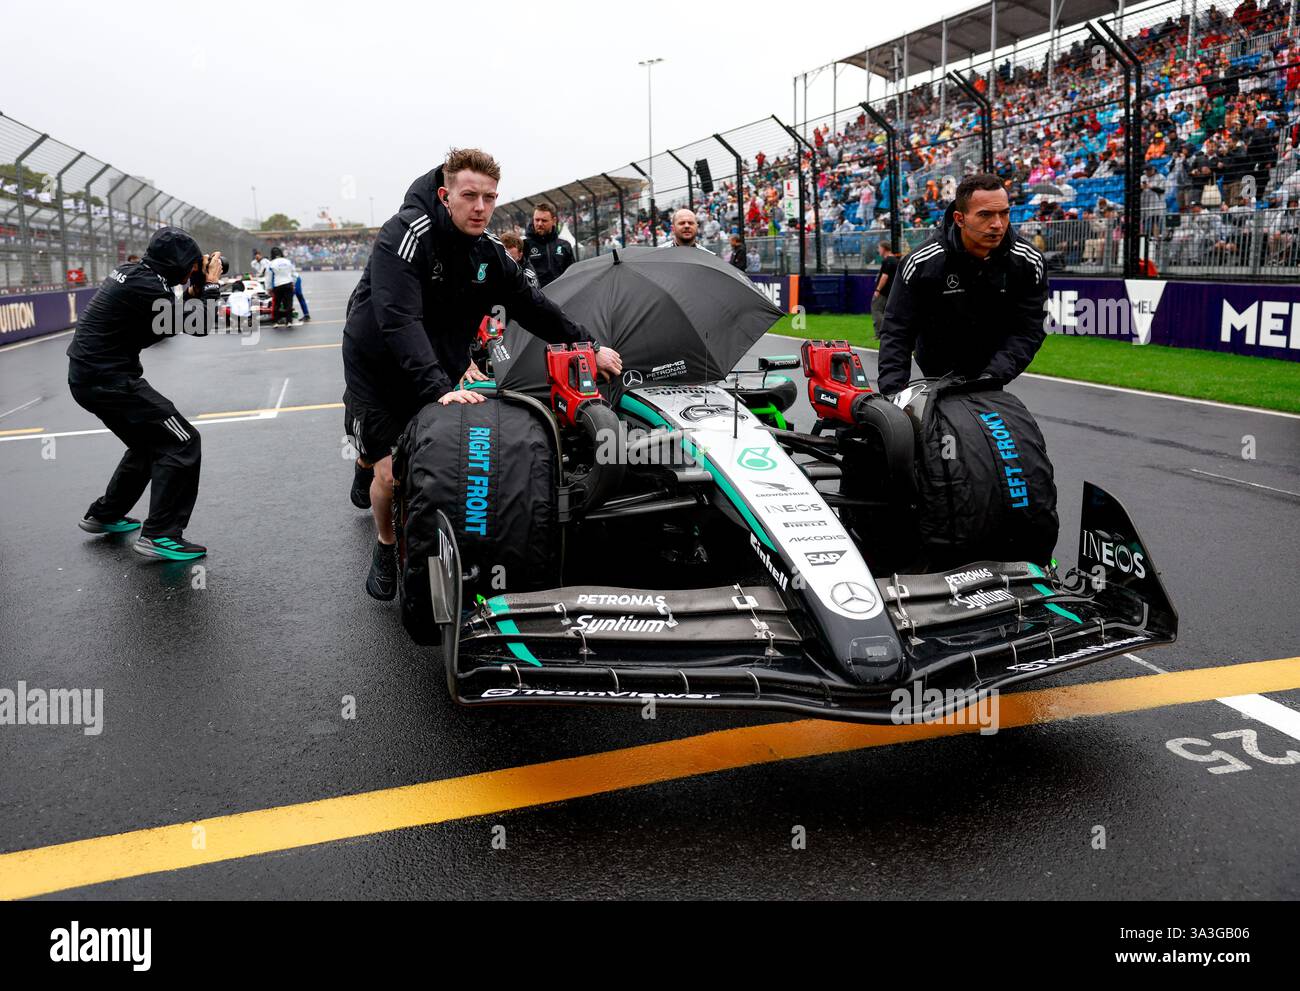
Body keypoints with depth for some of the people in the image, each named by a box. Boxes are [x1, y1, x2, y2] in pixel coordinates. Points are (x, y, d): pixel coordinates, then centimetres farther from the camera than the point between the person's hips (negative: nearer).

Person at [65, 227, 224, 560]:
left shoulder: (131, 271, 9)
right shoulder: (145, 286, -20)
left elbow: (174, 317, 18)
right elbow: (199, 324, -15)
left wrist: (195, 288, 7)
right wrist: (210, 285, -2)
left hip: (89, 375, 10)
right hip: (107, 380, -10)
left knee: (151, 443, 24)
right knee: (181, 442, -9)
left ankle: (104, 515, 36)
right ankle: (159, 535, -10)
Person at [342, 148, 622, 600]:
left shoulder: (489, 252, -4)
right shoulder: (405, 235, -25)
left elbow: (532, 305, 7)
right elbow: (399, 321, -35)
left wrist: (589, 347, 7)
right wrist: (437, 389, -44)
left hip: (439, 375, 6)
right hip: (377, 370, -5)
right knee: (390, 471, -12)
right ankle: (386, 549, 18)